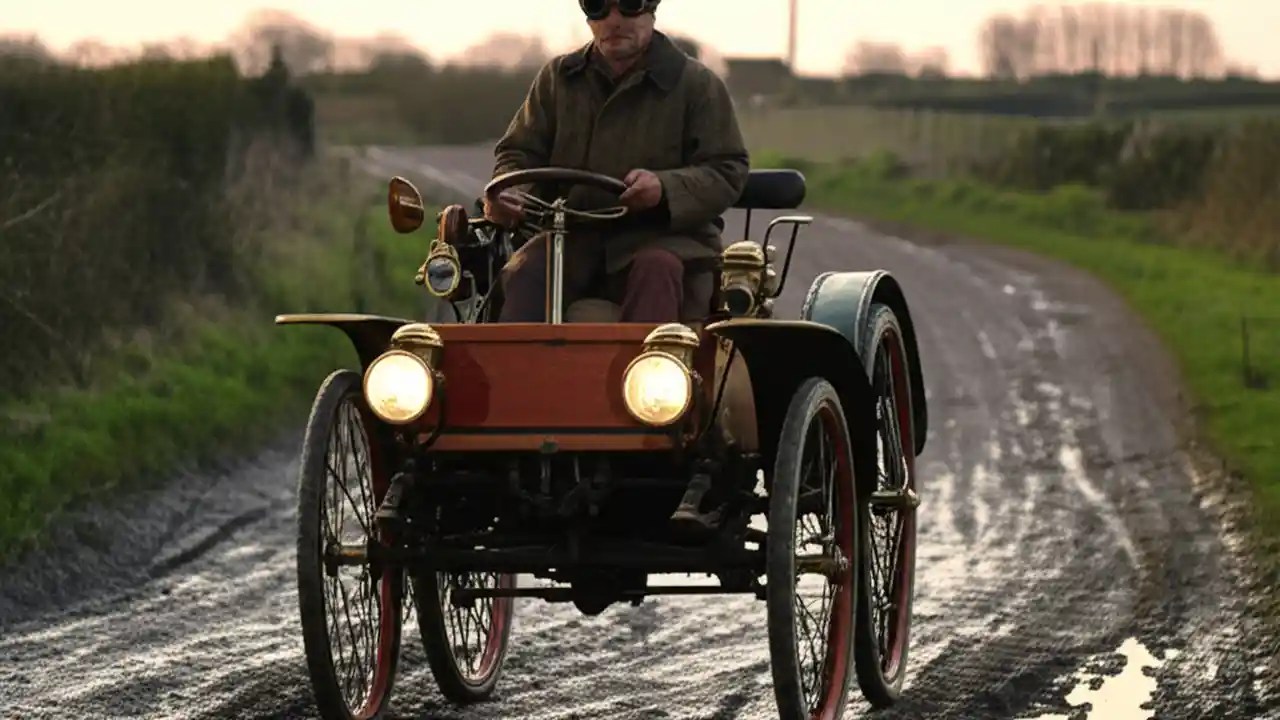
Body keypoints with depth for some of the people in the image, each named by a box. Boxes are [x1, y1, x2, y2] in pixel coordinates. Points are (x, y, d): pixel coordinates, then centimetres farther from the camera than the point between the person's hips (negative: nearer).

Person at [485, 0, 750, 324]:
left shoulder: (697, 84, 5)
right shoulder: (557, 77, 16)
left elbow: (728, 172, -1)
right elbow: (520, 152, 18)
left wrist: (666, 188, -22)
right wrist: (507, 194, -7)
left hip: (662, 238, -3)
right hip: (571, 239, 3)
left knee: (658, 268, -37)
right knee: (527, 271, -29)